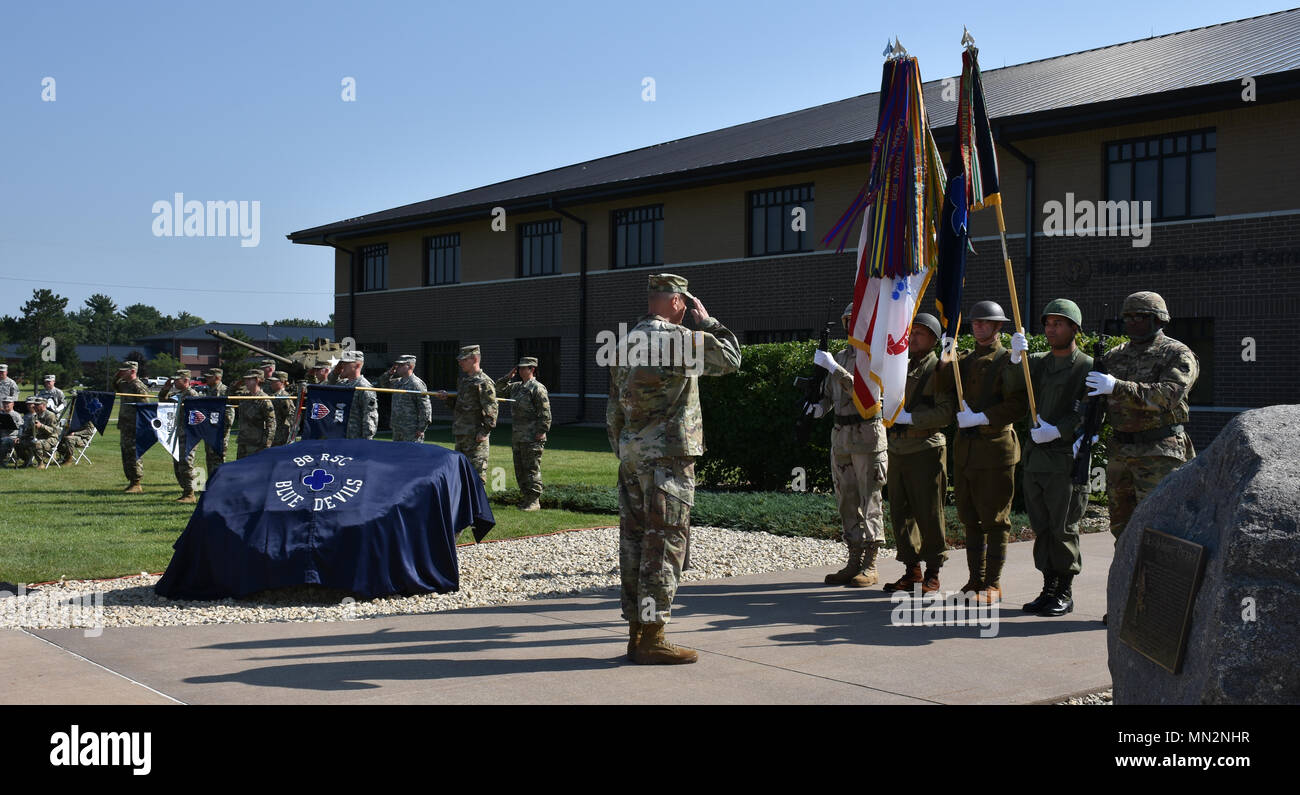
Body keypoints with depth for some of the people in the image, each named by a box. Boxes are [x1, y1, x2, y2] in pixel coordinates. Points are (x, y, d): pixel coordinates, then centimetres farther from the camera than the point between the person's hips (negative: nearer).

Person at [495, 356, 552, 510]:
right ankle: (525, 498, 19)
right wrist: (508, 376, 12)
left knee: (532, 469, -6)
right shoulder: (516, 387, 16)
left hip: (532, 438, -9)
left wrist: (542, 431, -17)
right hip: (517, 437, 9)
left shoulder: (537, 388, -10)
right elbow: (499, 389, 26)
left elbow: (545, 413, -13)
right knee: (520, 470, 11)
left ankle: (534, 502, -2)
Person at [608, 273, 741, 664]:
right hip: (667, 455, -8)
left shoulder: (628, 342, 15)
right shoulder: (677, 337, -11)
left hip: (632, 455, 9)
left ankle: (636, 632, 16)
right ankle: (651, 638, -5)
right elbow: (730, 358, -1)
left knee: (634, 540, 10)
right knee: (664, 542, -5)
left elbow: (614, 407, 17)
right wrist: (706, 322, 9)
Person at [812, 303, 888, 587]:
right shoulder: (840, 357, 16)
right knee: (847, 501, 9)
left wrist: (832, 367, -21)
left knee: (869, 501, -5)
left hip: (867, 435, -7)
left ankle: (870, 566, -1)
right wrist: (819, 406, -1)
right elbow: (829, 393, 21)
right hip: (841, 436, 7)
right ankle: (854, 561, 16)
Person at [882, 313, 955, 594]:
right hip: (898, 449, 7)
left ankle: (932, 573, 9)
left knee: (929, 513, -2)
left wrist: (910, 418, -18)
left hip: (926, 449, -7)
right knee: (900, 512, 8)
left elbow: (946, 413, -14)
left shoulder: (939, 368, -5)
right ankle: (912, 570, 18)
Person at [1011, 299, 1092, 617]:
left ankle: (1065, 593, 9)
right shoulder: (1038, 361, 15)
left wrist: (1058, 431, -19)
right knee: (1041, 527, 10)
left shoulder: (1087, 366, -3)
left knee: (1064, 528, 0)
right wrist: (1016, 358, -17)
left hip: (1066, 459, -6)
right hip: (1035, 456, 6)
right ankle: (1049, 588, 18)